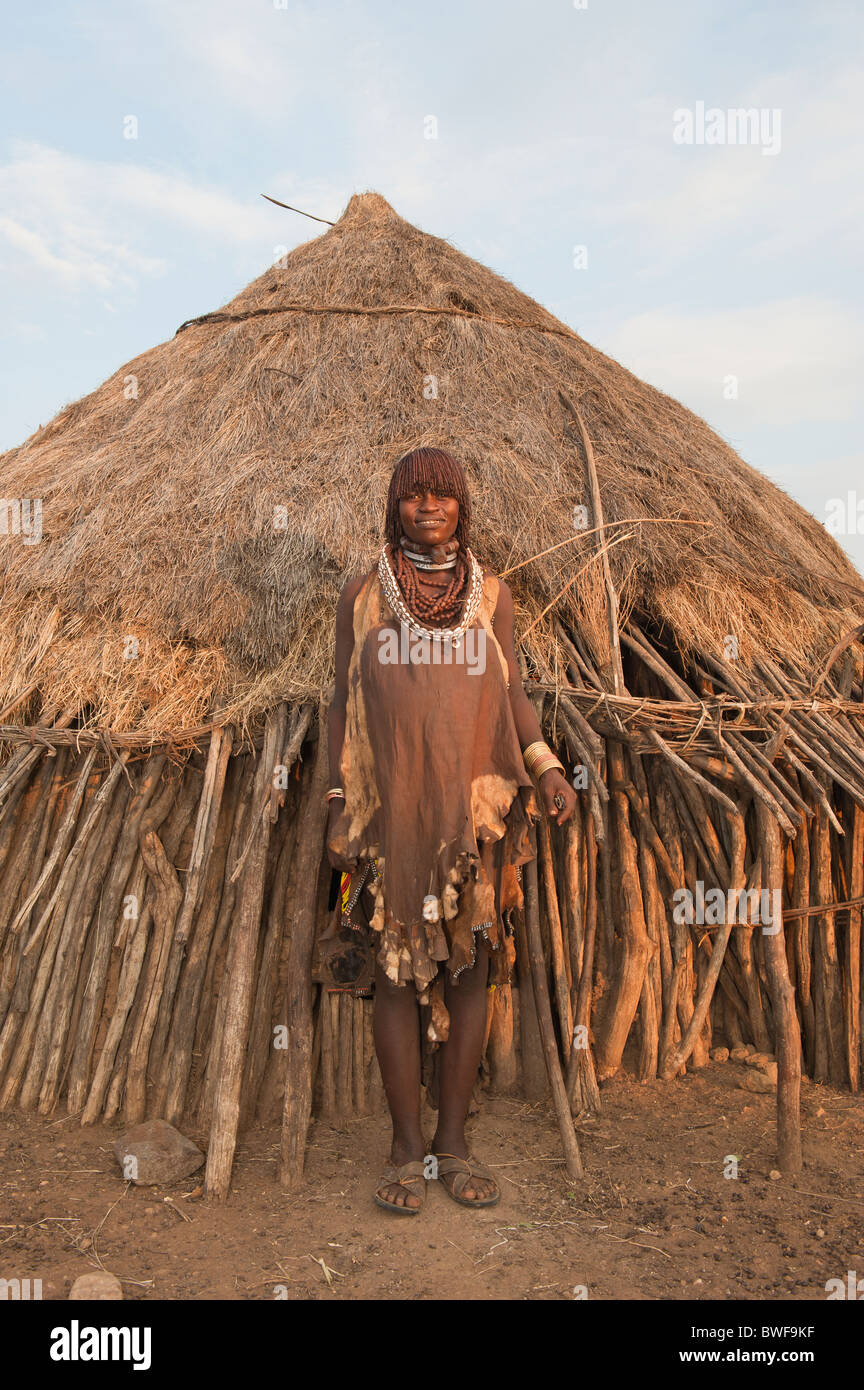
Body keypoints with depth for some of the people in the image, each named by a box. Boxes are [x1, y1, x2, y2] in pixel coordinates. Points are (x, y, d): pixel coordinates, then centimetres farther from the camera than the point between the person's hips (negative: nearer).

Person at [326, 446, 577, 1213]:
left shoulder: (491, 593, 8)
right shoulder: (362, 595, 5)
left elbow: (513, 693, 10)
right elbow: (343, 703, 6)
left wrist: (545, 765, -6)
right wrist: (341, 807, 1)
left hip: (476, 804, 2)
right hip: (393, 806, -1)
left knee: (470, 968, 5)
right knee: (398, 973, 3)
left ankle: (454, 1142, 20)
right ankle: (407, 1149, 16)